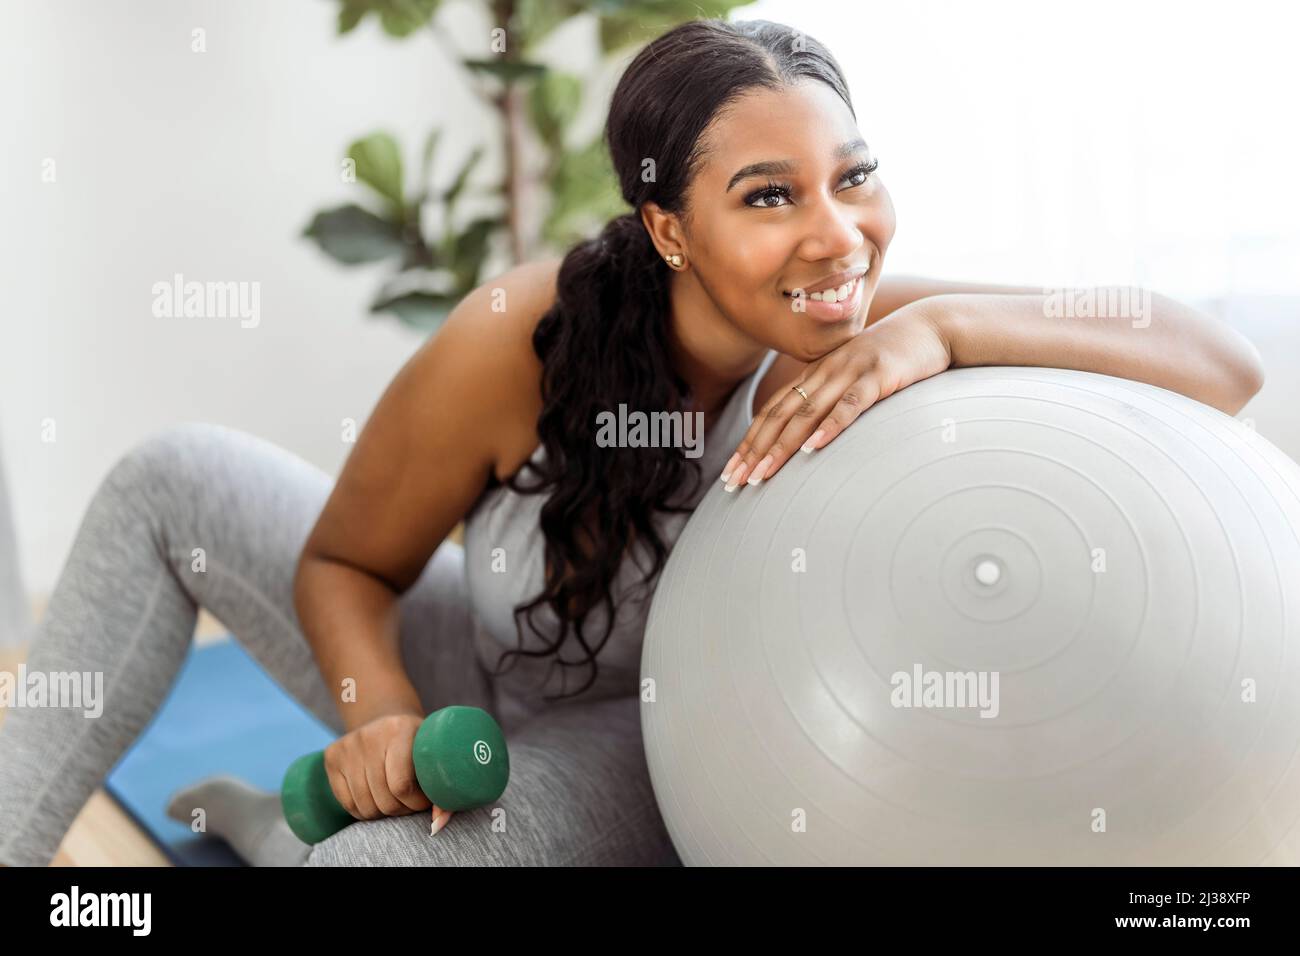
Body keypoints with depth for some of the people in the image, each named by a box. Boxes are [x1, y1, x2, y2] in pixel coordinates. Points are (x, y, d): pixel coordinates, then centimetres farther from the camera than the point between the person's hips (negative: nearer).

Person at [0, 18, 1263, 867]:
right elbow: (344, 562, -12)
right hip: (469, 697, 2)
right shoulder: (517, 342, -28)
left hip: (642, 753, -1)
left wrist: (943, 324, -42)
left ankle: (262, 823, 2)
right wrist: (378, 712, -32)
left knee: (400, 855, -33)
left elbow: (1226, 365, -29)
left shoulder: (857, 334, -25)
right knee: (173, 481, -5)